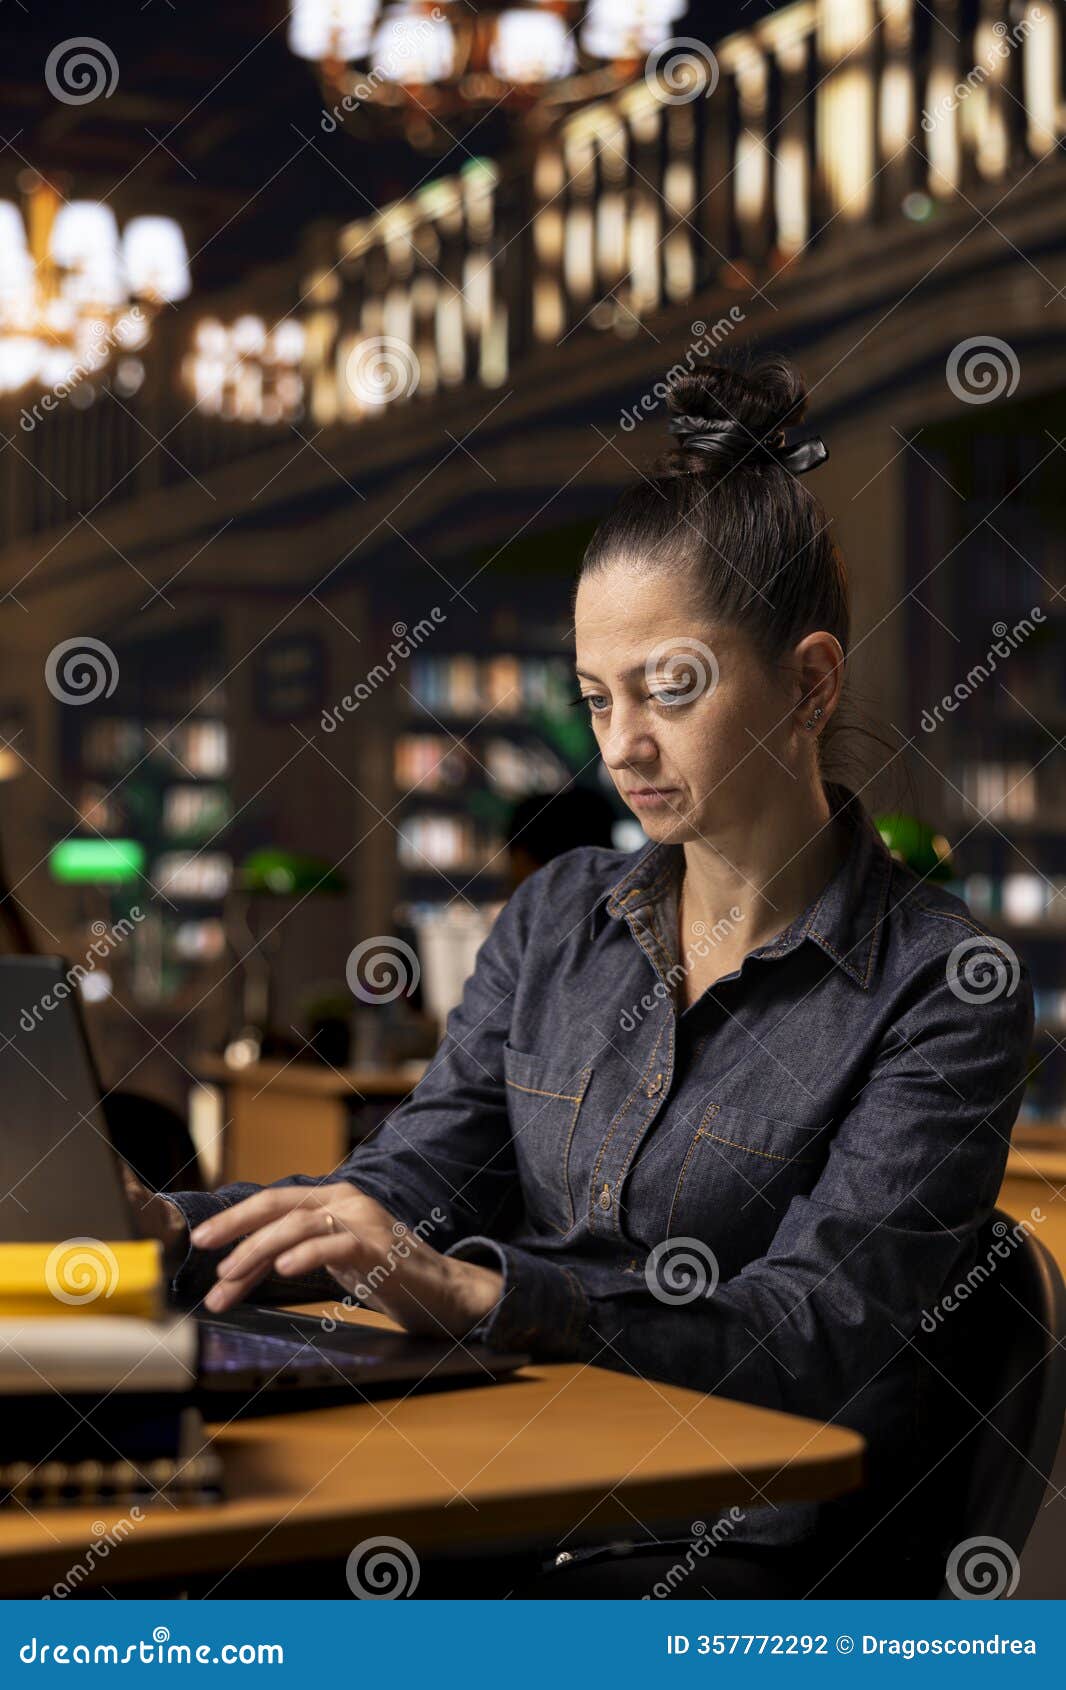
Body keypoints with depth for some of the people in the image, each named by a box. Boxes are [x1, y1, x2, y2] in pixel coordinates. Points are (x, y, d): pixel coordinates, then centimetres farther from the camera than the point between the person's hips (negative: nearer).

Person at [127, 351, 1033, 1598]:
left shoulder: (941, 994, -7)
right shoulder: (557, 919, 12)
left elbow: (816, 1338, -17)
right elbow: (412, 1180, 5)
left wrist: (473, 1292, -32)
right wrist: (169, 1231, -15)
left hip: (765, 1555, -5)